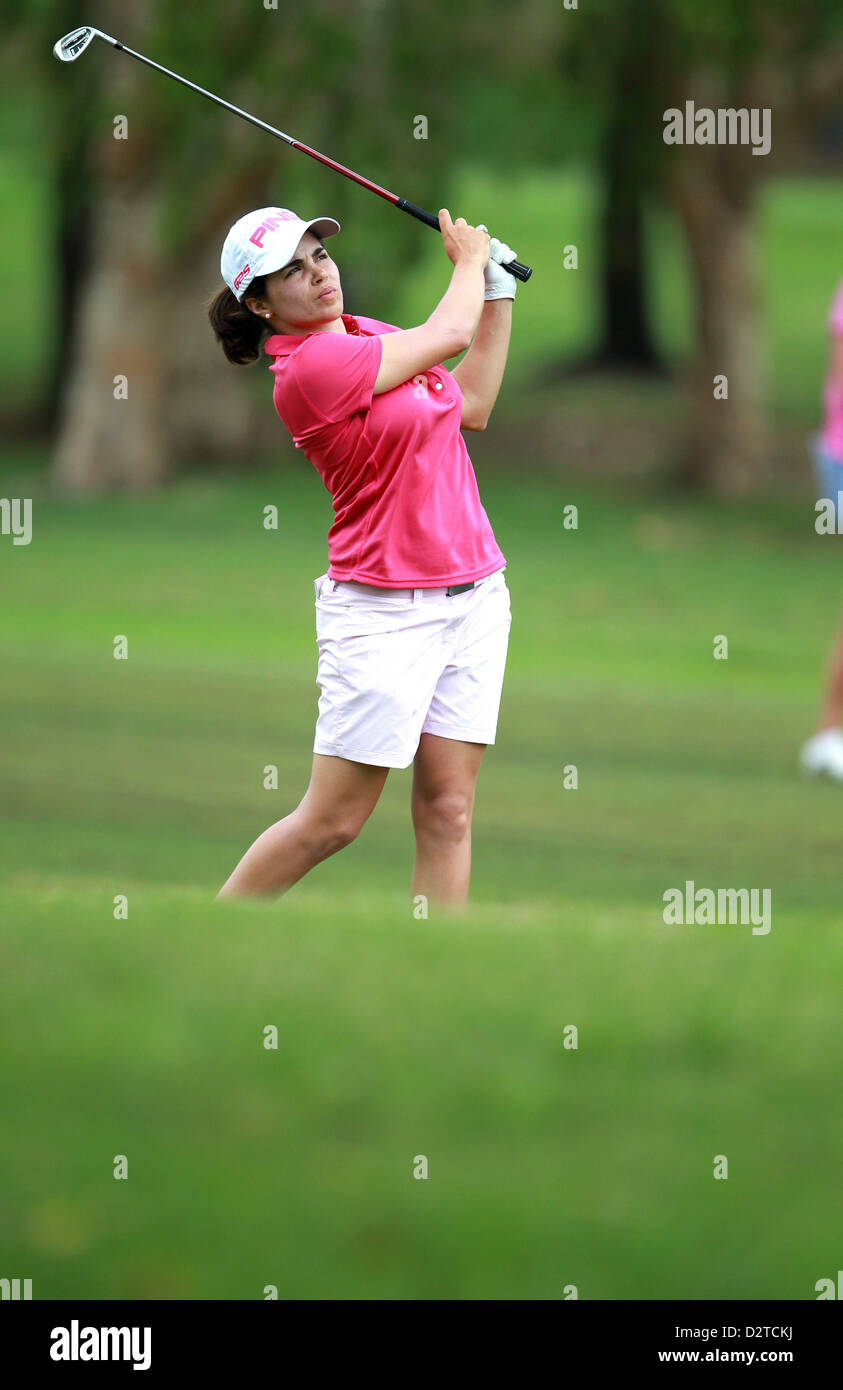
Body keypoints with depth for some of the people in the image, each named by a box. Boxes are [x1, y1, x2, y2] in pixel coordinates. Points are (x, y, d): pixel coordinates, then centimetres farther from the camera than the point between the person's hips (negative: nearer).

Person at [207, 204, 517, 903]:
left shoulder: (364, 334, 10)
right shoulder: (309, 367, -17)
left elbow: (472, 406, 20)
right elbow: (449, 335, -13)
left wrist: (498, 293, 15)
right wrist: (470, 259, 6)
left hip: (475, 597, 8)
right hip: (385, 610, -7)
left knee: (447, 811, 2)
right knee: (332, 820, -4)